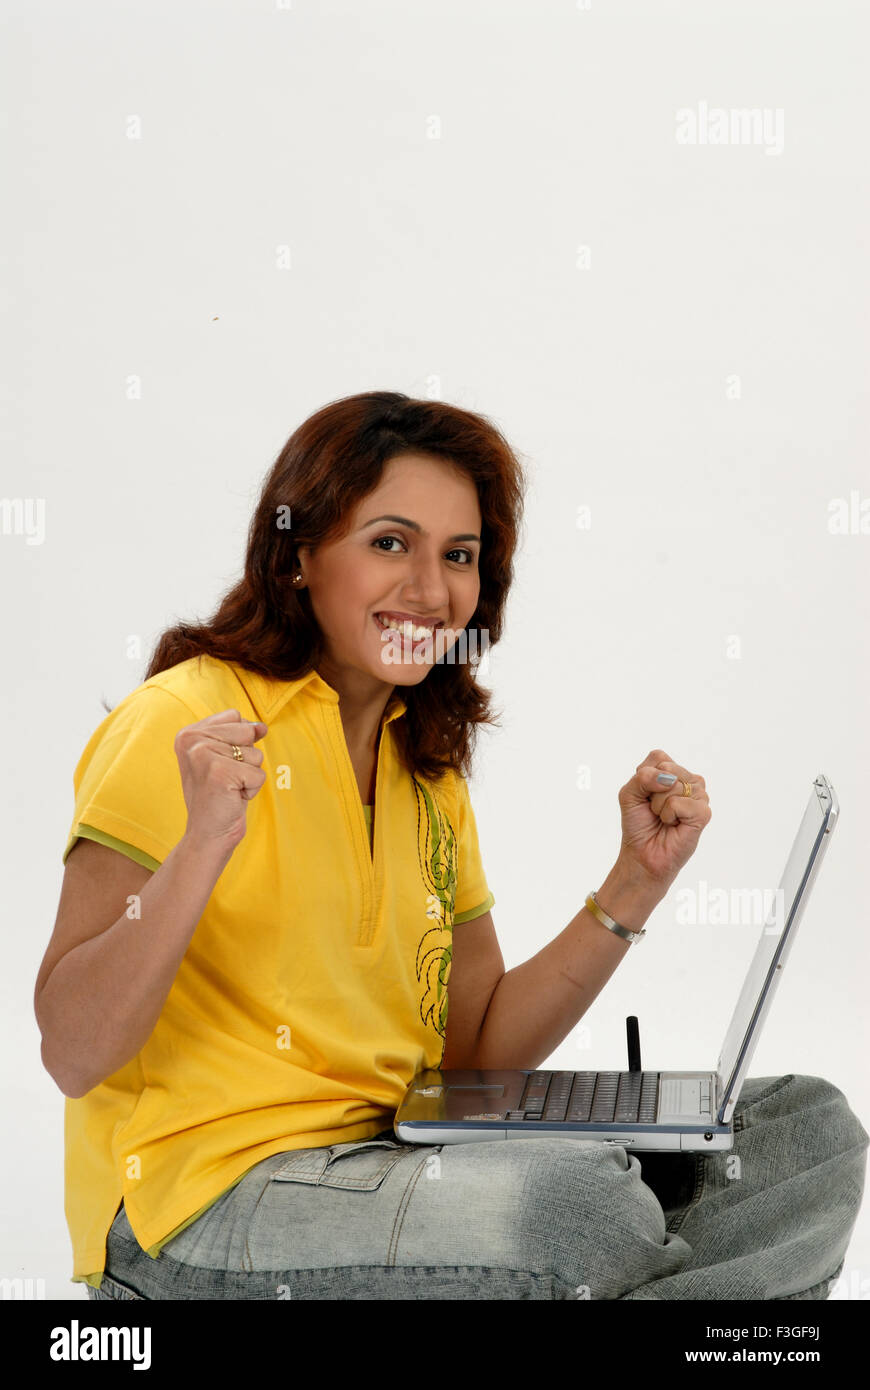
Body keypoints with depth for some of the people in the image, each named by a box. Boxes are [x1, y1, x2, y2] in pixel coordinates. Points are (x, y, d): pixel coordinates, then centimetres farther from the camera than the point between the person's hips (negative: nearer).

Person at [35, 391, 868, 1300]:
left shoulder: (427, 772, 14)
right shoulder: (181, 725, -9)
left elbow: (478, 1051, 11)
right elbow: (72, 1054, -14)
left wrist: (637, 882, 3)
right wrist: (204, 847, -27)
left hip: (392, 1161, 7)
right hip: (200, 1205, -7)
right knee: (570, 1199, -32)